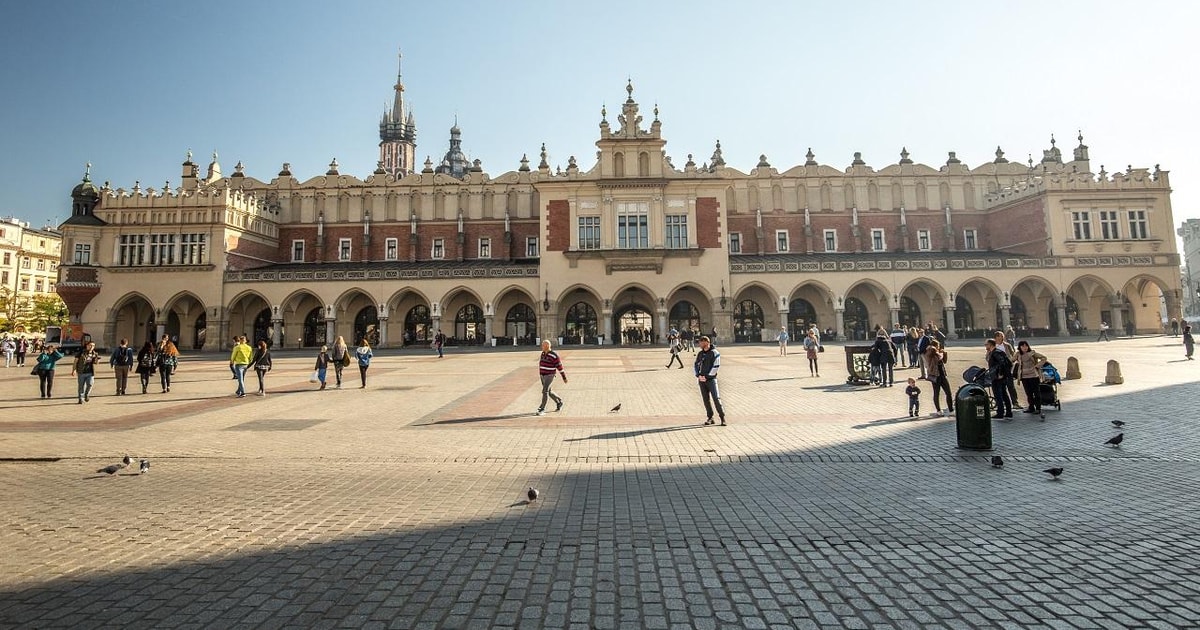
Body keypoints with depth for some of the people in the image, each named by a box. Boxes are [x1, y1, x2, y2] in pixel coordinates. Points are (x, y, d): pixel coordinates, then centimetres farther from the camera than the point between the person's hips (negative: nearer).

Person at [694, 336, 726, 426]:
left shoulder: (715, 353, -5)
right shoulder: (700, 354, 12)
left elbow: (716, 367, -10)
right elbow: (696, 365, 12)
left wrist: (707, 376, -13)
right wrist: (698, 375, -4)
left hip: (711, 379, -5)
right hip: (701, 380, 5)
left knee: (716, 398, -9)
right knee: (706, 399, 6)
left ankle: (722, 418, -2)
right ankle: (710, 418, 14)